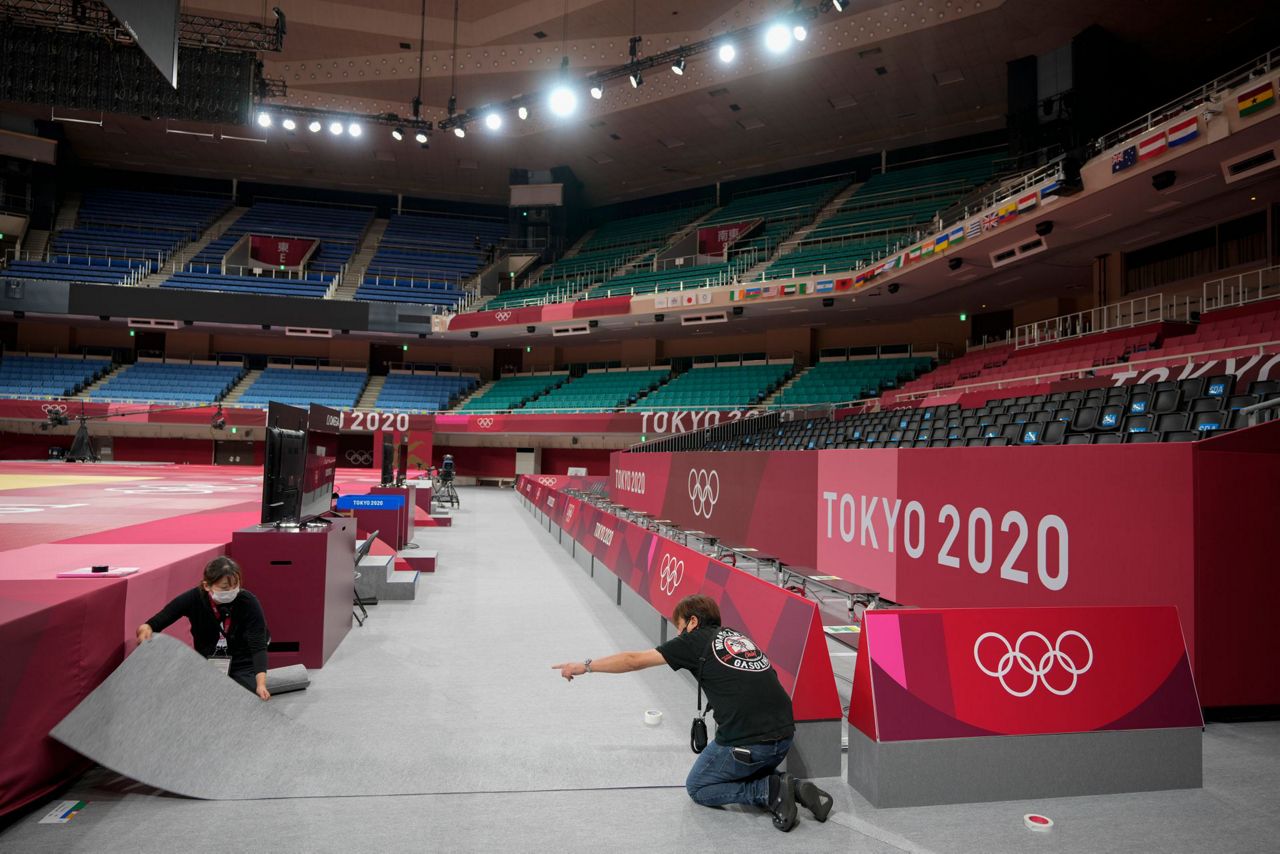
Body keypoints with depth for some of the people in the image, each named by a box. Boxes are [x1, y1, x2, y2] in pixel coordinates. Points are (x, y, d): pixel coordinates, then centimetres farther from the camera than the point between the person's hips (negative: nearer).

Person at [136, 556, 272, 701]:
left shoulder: (248, 602, -23)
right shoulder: (193, 599, -18)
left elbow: (258, 646, -28)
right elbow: (155, 623, -15)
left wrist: (261, 684, -43)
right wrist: (146, 629, -42)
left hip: (242, 665, -2)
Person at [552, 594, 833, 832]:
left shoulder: (696, 640, 2)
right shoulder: (740, 637, 19)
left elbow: (634, 660, 7)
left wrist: (584, 666, 17)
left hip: (747, 742, -7)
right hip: (784, 736, 7)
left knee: (698, 788, 18)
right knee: (750, 773, 34)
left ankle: (771, 791, -2)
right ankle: (793, 787, 7)